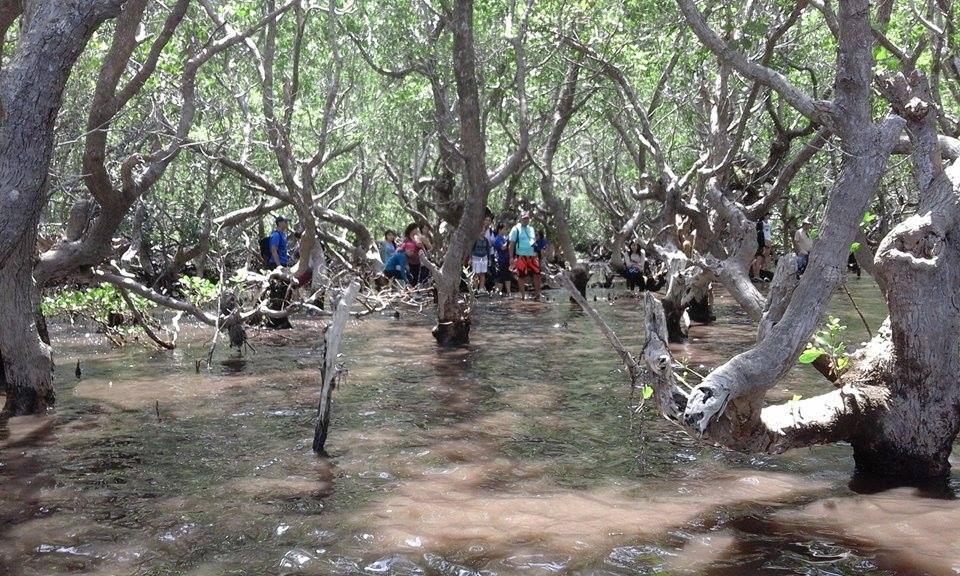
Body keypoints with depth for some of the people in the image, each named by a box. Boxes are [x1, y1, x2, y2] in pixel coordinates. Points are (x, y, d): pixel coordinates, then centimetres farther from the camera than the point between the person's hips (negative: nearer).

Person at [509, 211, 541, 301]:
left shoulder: (531, 229, 16)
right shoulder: (516, 229, -1)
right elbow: (512, 244, -3)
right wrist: (511, 257, -9)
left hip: (532, 256, 5)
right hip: (521, 256, -5)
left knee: (537, 274, -3)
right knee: (521, 276, 0)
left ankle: (537, 294, 6)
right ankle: (522, 295, 10)